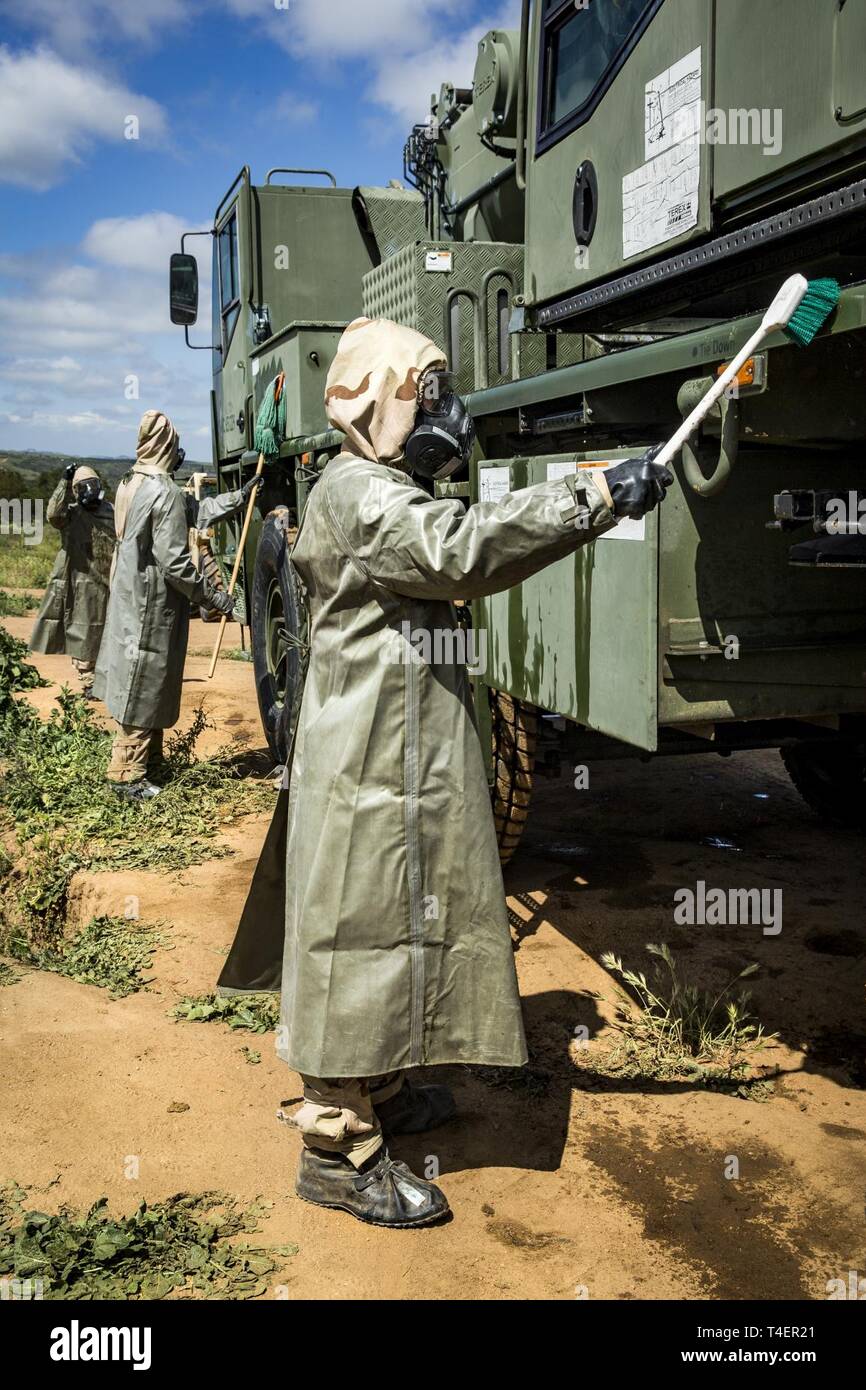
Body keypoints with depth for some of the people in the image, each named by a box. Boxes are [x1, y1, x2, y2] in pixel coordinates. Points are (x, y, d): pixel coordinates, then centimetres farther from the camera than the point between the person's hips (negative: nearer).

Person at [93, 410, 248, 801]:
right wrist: (212, 597, -14)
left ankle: (148, 760, 30)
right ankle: (127, 775, 5)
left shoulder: (128, 485, 7)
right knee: (144, 688, -1)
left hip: (128, 599, 9)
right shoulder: (165, 493, -20)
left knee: (136, 682, 17)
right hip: (153, 606, -9)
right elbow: (175, 563, -23)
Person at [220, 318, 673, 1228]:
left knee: (398, 926, 19)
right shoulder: (357, 497, -17)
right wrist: (597, 497, -32)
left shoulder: (391, 496, 20)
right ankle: (338, 1150, 7)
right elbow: (462, 548, -32)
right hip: (370, 768, -11)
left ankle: (379, 1090, 35)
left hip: (401, 760, 11)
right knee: (362, 935, -4)